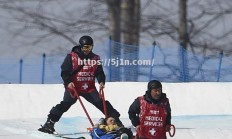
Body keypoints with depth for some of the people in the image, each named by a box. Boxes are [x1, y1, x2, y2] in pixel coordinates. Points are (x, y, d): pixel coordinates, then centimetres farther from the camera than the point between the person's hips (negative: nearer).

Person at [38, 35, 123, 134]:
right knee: (65, 104, -18)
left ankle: (116, 120, 7)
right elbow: (65, 71, -7)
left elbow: (99, 72, 5)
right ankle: (50, 123, -18)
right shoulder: (71, 56, -6)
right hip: (73, 87, -3)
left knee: (102, 103, -2)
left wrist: (101, 81, -13)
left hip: (89, 88, 3)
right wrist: (68, 82, -22)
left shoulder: (95, 58, 6)